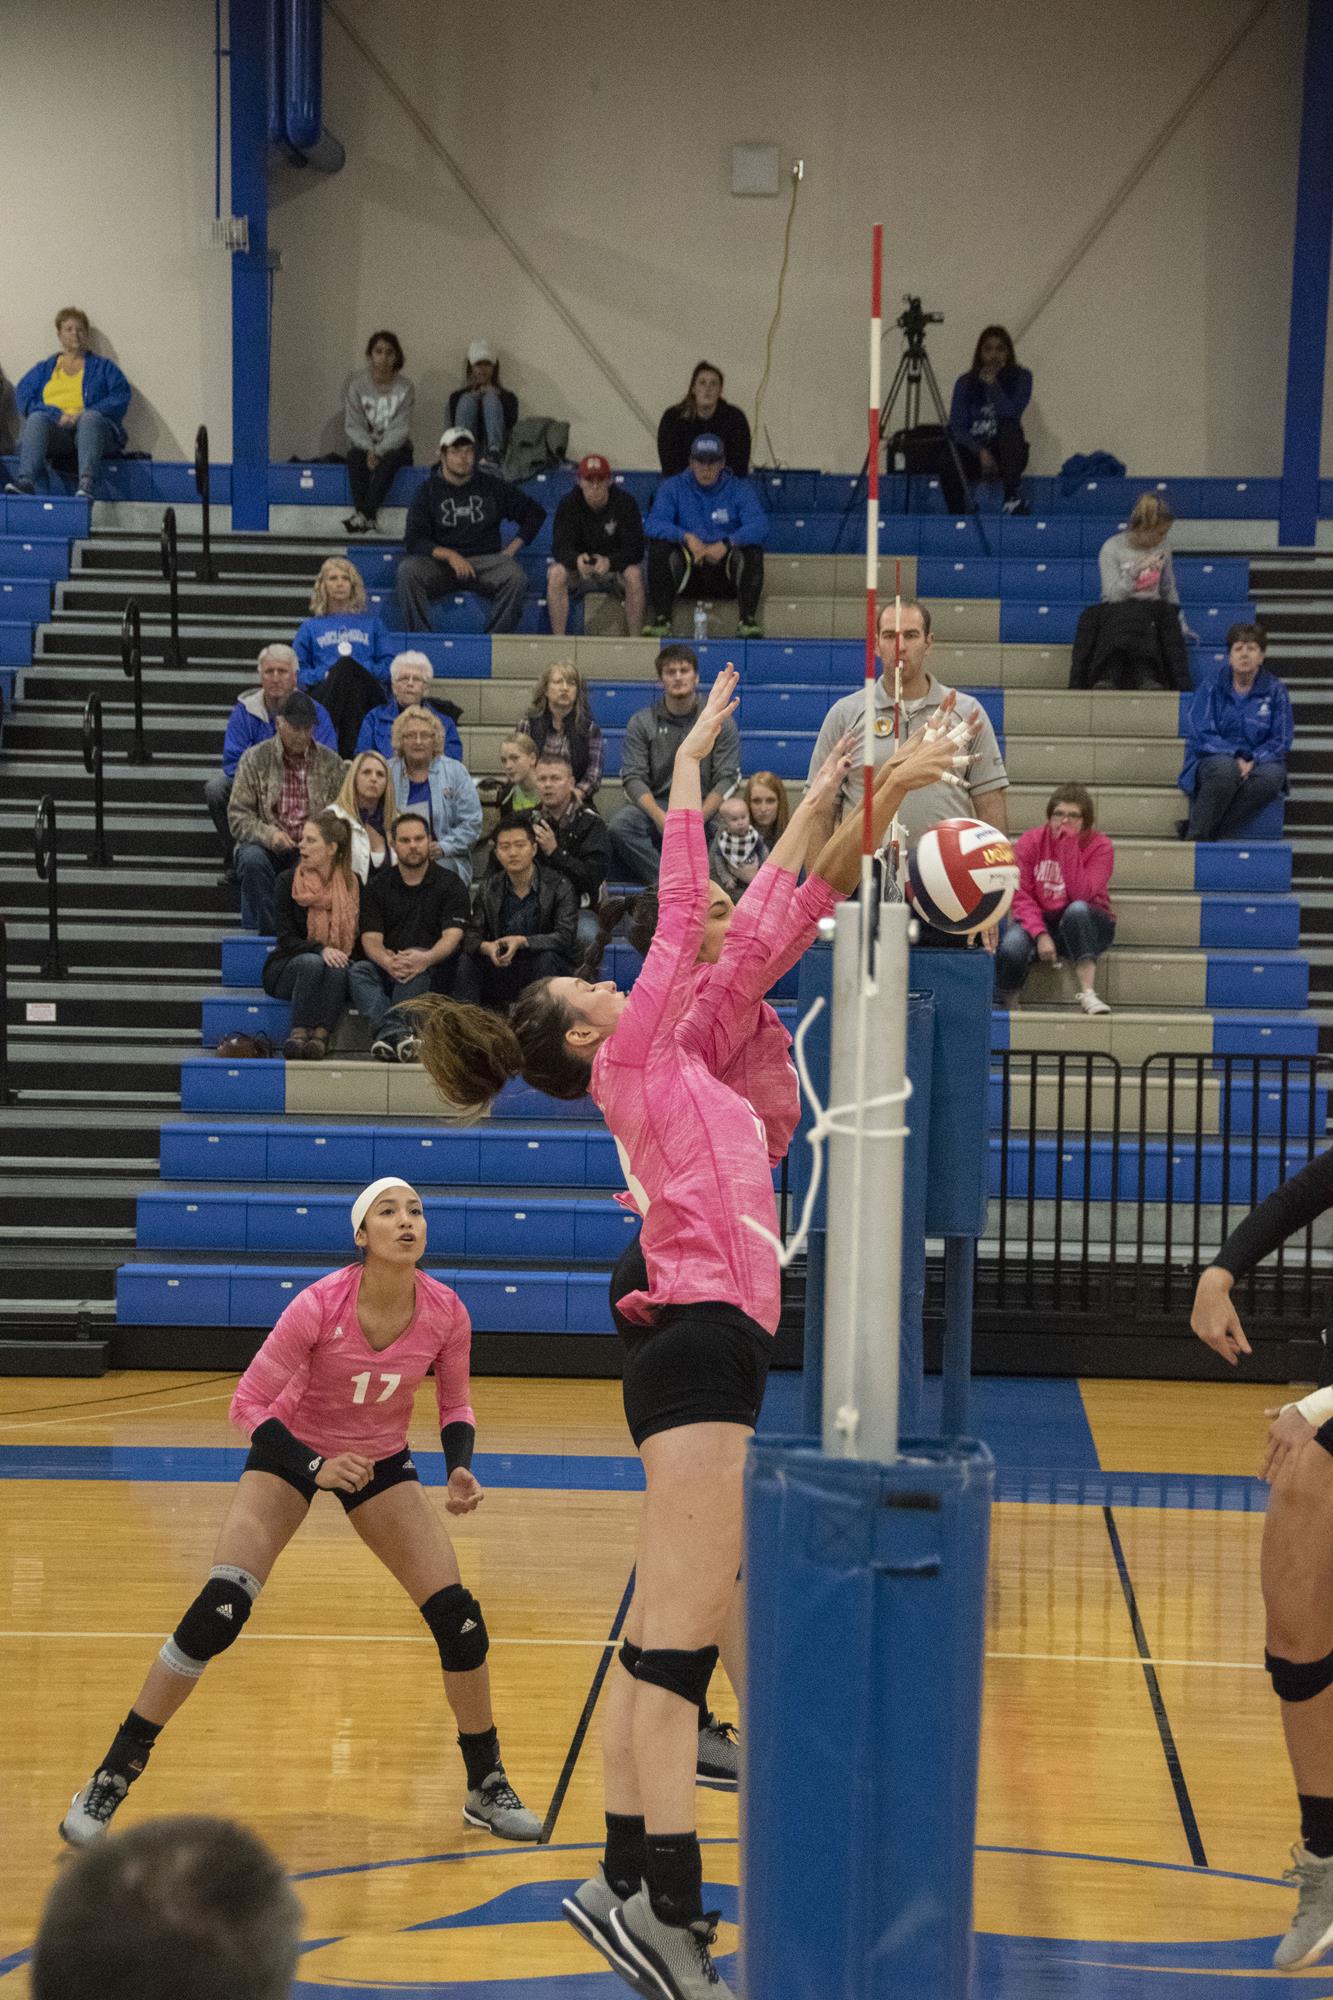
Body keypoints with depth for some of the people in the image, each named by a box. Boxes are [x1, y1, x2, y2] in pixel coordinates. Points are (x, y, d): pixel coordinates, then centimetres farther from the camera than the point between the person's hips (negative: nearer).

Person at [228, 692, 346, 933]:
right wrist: (268, 834, -20)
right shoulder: (255, 759, 3)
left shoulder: (331, 762, 9)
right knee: (253, 860, -35)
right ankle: (261, 931, -26)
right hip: (267, 847, -1)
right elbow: (237, 816, -1)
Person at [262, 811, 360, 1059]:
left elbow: (359, 936, 10)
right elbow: (285, 938, -8)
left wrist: (343, 956, -12)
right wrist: (320, 950, -26)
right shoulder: (287, 883, -2)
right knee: (311, 963, -37)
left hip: (336, 965, 1)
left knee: (338, 969, -36)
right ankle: (298, 1034, -43)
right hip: (285, 967, -1)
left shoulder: (352, 885, 4)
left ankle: (320, 1037, -48)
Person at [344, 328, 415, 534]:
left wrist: (380, 451, -24)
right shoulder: (357, 385, -2)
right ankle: (364, 514, -40)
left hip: (394, 446, -1)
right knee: (355, 458, -33)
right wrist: (369, 450, -21)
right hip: (364, 444, 1)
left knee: (389, 460, -35)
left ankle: (366, 514, -43)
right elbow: (353, 424, -5)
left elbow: (400, 428, -10)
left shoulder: (405, 388, -4)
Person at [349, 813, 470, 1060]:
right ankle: (397, 1033, -52)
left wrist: (426, 958, -30)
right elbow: (371, 938, 1)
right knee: (358, 972, -30)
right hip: (386, 971, 2)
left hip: (434, 969, -2)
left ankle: (386, 1033, -54)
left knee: (418, 972, -37)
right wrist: (387, 962, -24)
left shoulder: (450, 884, 7)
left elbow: (452, 935, -7)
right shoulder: (378, 886, 13)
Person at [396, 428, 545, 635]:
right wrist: (448, 555, -17)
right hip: (440, 563, 0)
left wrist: (512, 548, 5)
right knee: (408, 570, -32)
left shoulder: (492, 486, 12)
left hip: (486, 561, 0)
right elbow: (414, 540, 0)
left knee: (515, 578, -32)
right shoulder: (428, 490, 9)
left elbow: (535, 513, 19)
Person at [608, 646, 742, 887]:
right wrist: (659, 816, -20)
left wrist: (699, 817, -18)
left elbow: (726, 779, 0)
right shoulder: (642, 722, 8)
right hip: (654, 804, 1)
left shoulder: (720, 722, 6)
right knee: (620, 826, -31)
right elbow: (633, 777, -1)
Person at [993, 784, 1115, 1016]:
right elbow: (1020, 896, -11)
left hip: (1085, 929, 0)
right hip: (1037, 922, 0)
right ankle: (1003, 1008, -8)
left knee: (1077, 909, -36)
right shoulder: (1029, 842, -3)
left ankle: (1088, 994, -36)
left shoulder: (1099, 847, -7)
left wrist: (1069, 848, -23)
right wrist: (1040, 934, -26)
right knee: (1012, 947, -34)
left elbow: (1081, 894, -21)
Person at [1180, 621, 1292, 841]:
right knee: (1225, 768, -38)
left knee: (1274, 774, -35)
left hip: (1256, 764, 1)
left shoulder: (1275, 691, 7)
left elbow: (1281, 740, 3)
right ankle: (1195, 837, -30)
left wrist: (1254, 761, -15)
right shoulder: (1212, 688, 5)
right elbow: (1202, 736, -4)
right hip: (1211, 763, -1)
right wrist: (1234, 758, -19)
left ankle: (1221, 833, -32)